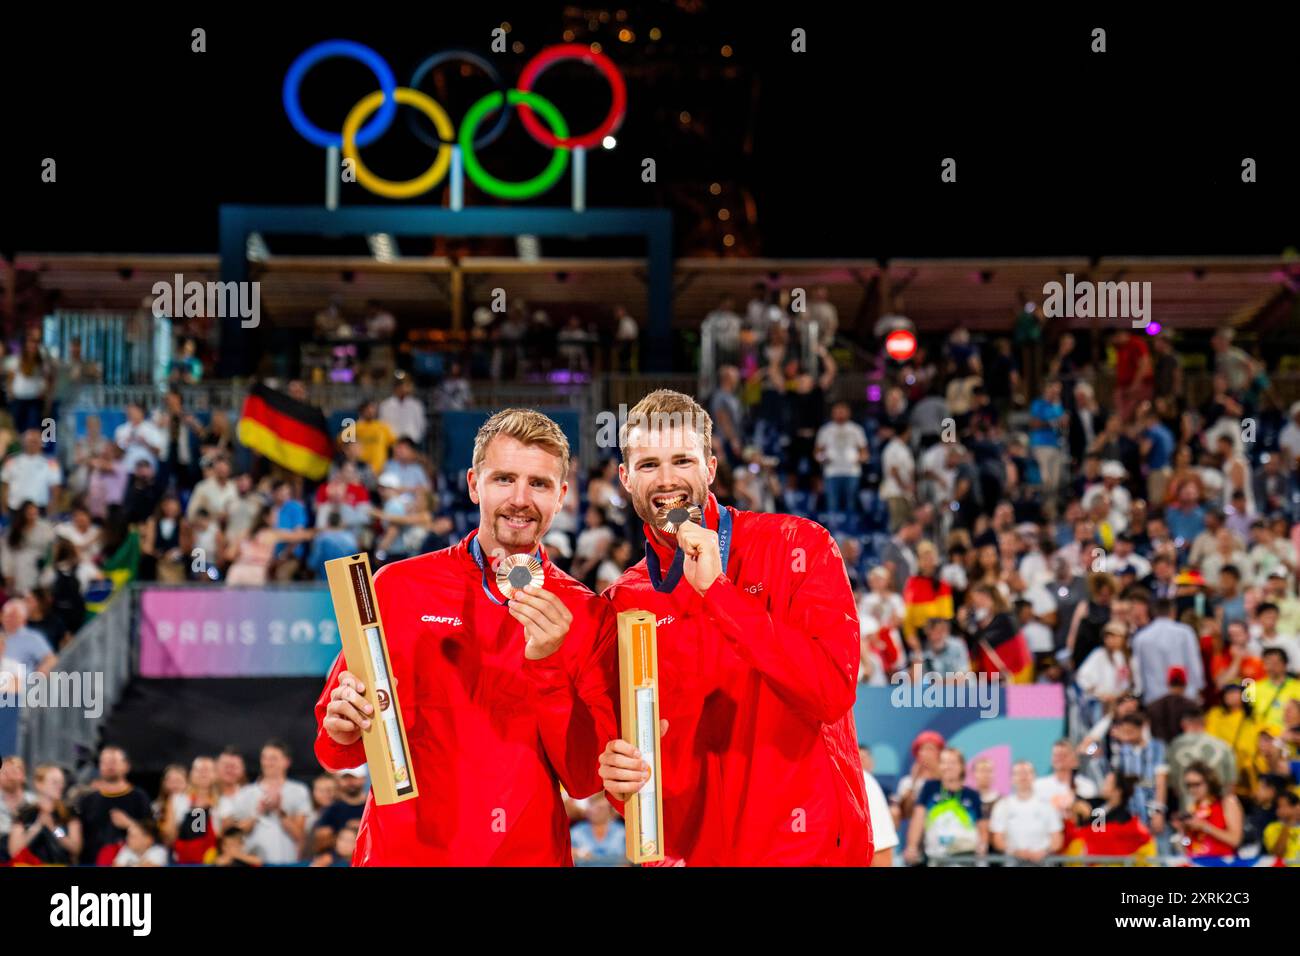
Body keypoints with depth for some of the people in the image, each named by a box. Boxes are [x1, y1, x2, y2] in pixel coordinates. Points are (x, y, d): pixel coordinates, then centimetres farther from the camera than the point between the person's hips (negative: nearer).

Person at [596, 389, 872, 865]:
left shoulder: (798, 547, -7)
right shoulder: (623, 604, 3)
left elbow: (832, 692, -20)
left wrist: (717, 590, -23)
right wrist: (621, 775, -16)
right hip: (687, 853, 3)